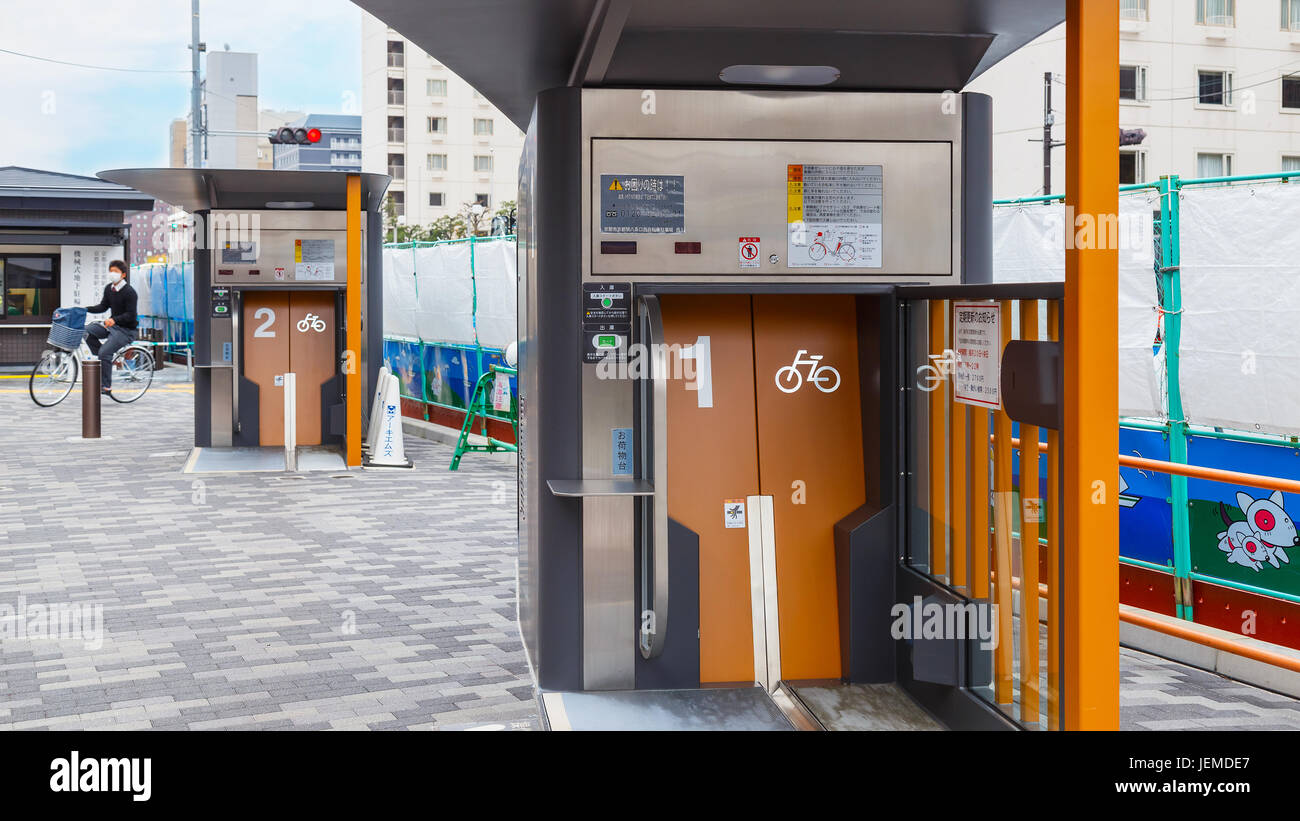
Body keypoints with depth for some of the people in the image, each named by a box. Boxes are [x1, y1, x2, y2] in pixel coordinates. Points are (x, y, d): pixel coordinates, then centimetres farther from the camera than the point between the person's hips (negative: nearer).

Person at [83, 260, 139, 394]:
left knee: (105, 352, -21)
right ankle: (104, 358, 1)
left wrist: (114, 320, -38)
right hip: (111, 324, 8)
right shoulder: (109, 288, 7)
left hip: (126, 329, -8)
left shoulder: (129, 292, -17)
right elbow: (103, 306, 14)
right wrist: (86, 309, -2)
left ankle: (106, 386, -10)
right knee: (87, 331, -12)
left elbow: (130, 315, -22)